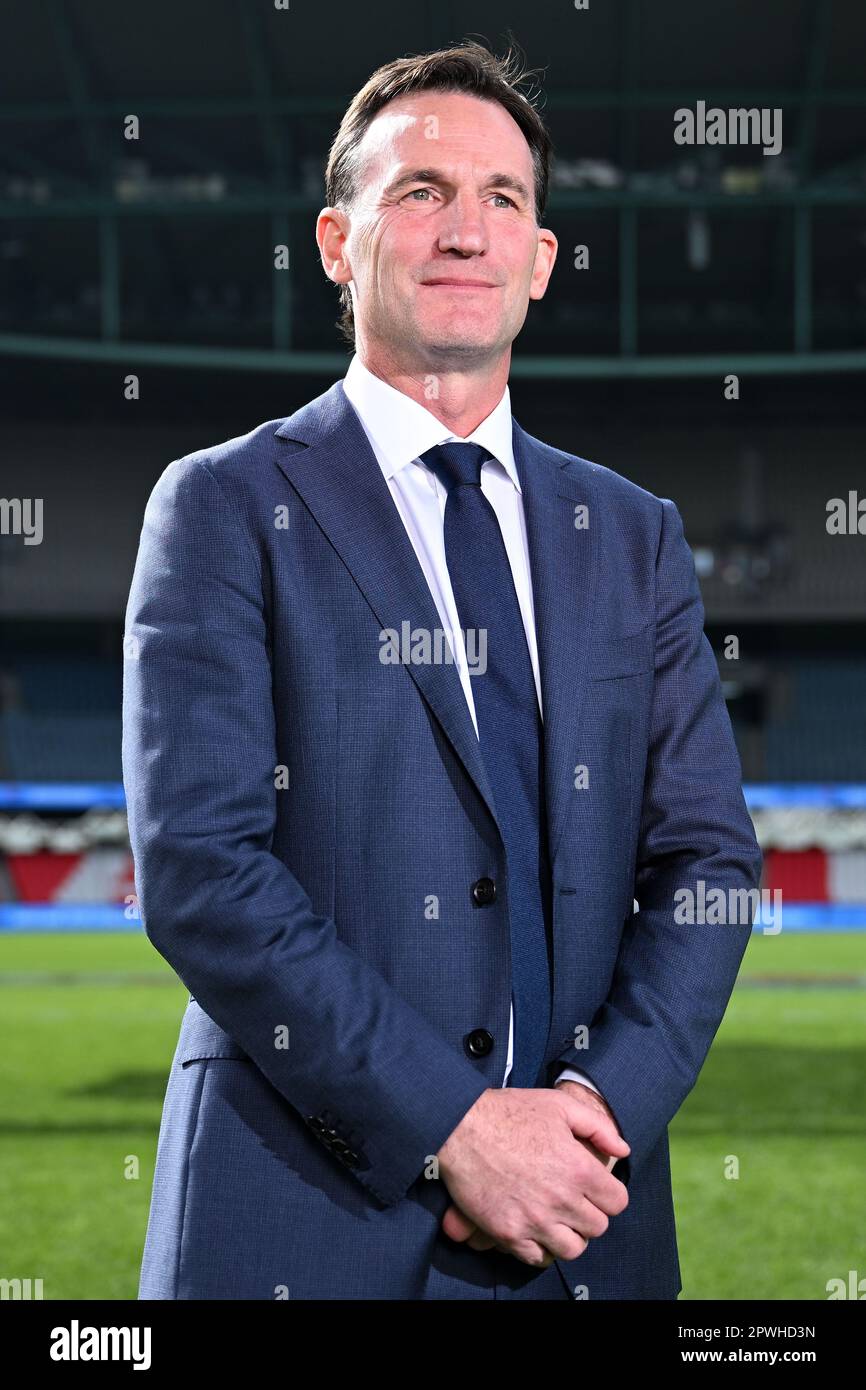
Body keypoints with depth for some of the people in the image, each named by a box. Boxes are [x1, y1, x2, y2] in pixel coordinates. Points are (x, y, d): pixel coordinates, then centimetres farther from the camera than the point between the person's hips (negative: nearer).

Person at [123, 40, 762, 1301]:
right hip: (309, 1214, -3)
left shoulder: (634, 537, 12)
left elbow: (708, 856, 6)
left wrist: (602, 1100, -11)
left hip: (584, 1212, 4)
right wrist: (449, 1123, -16)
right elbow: (198, 867, -11)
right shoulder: (225, 509, -1)